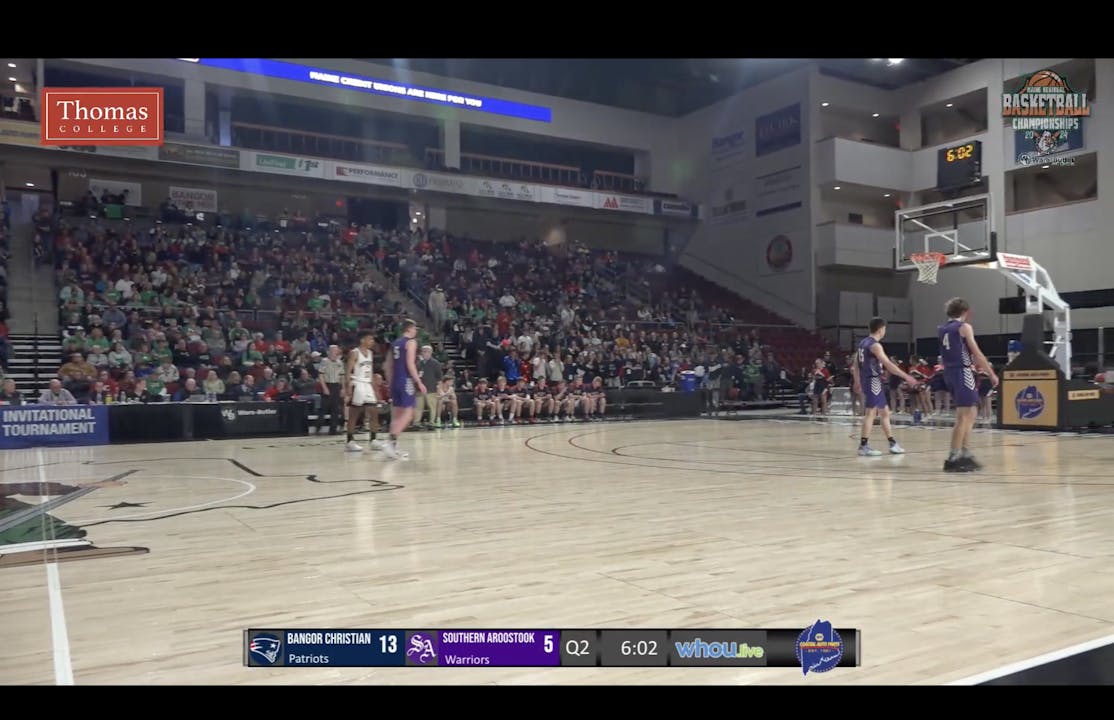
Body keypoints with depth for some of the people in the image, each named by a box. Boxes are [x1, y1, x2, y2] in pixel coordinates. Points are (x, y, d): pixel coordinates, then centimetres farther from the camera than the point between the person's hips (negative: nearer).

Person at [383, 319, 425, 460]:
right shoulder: (411, 342, -6)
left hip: (395, 381, 8)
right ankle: (391, 443, -19)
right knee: (408, 414, -8)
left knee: (396, 415, 11)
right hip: (406, 381, -8)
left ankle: (393, 448, 12)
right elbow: (410, 364, -16)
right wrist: (419, 382, -15)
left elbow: (388, 366, 18)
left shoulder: (394, 343, 17)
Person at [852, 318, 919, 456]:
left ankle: (892, 444, 22)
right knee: (870, 412, -10)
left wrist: (857, 382, 24)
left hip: (866, 380, 10)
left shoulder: (863, 342, 14)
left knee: (885, 412, 15)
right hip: (873, 381, -10)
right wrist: (907, 377, -17)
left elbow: (856, 365, 18)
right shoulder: (875, 345, -14)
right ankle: (863, 446, -11)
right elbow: (888, 364, -21)